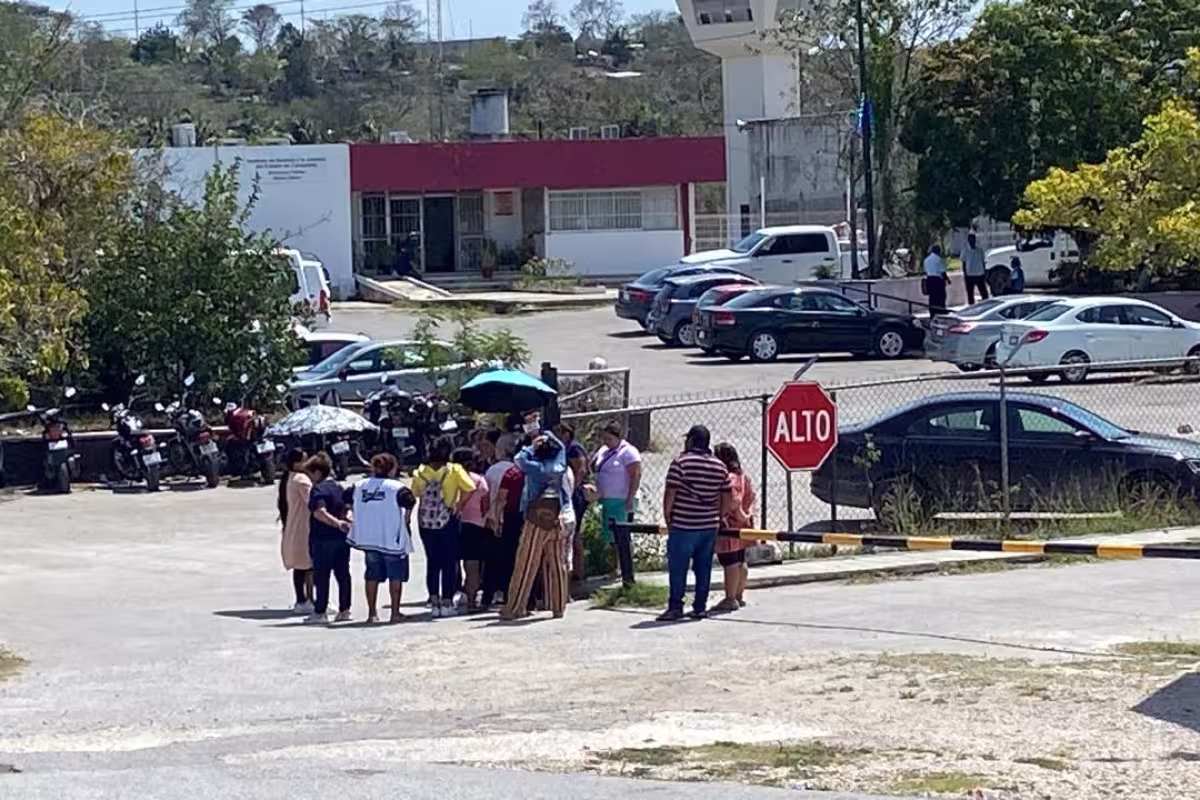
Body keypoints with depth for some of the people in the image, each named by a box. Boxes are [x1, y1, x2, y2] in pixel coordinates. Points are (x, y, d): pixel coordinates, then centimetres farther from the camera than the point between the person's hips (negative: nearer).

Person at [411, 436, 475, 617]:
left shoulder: (421, 472, 0)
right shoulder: (454, 470, -8)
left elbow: (414, 493, 1)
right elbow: (470, 487, -16)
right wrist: (459, 504, -6)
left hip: (426, 522, 3)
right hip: (449, 520, -3)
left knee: (432, 562, 10)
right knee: (449, 562, 5)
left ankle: (434, 602, 9)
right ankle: (447, 602, 3)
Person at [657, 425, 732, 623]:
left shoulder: (681, 463, -10)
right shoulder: (720, 466, 7)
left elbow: (670, 495, -11)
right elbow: (726, 499, 10)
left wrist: (667, 518, -1)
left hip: (683, 526, -5)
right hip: (710, 527, 5)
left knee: (677, 568, 1)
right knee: (703, 568, 10)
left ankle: (675, 606, 0)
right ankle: (700, 607, 12)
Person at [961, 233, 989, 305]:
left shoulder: (980, 250, 4)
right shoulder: (965, 251, -1)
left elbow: (983, 262, 10)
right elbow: (964, 263, 2)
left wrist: (985, 273, 7)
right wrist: (965, 275, -4)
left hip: (980, 275, 1)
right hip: (970, 275, -1)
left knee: (984, 293, -1)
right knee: (970, 295, 4)